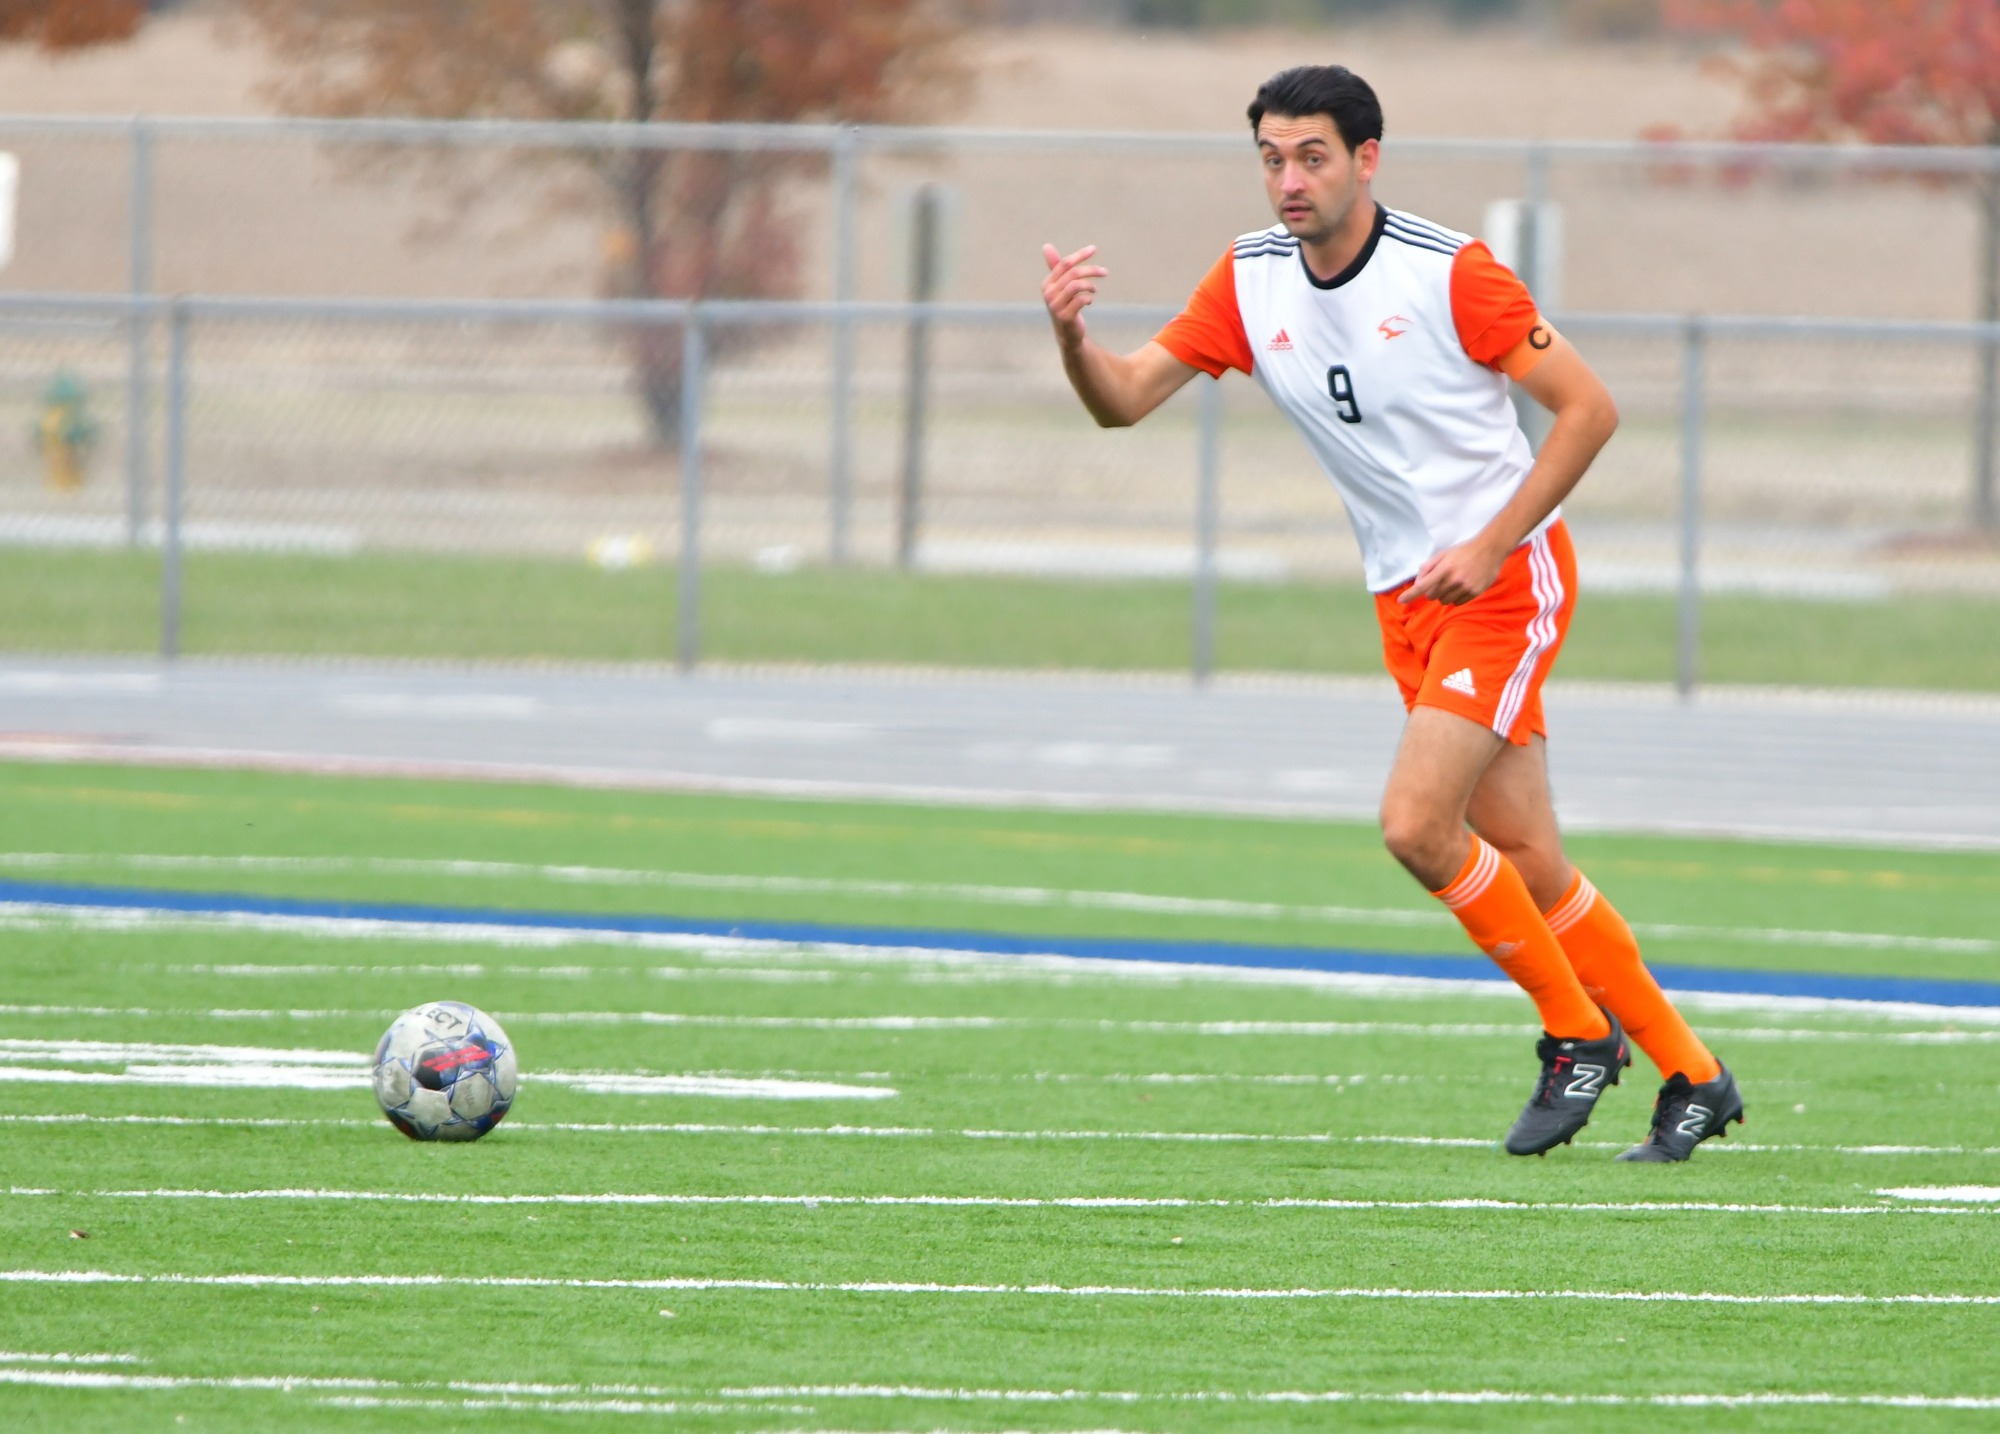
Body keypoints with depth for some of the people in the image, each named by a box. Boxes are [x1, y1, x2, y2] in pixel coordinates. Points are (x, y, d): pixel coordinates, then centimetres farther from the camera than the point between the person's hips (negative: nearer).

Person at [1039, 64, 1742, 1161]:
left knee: (1416, 824, -19)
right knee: (1527, 861, 6)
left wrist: (1490, 547, -18)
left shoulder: (1449, 273, -16)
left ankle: (1579, 1031, 1)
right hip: (1404, 598, 6)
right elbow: (1124, 400, -3)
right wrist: (1072, 337, -25)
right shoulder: (1250, 281, 0)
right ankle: (1691, 1077, 18)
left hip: (1506, 578, -6)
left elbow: (1589, 408, -12)